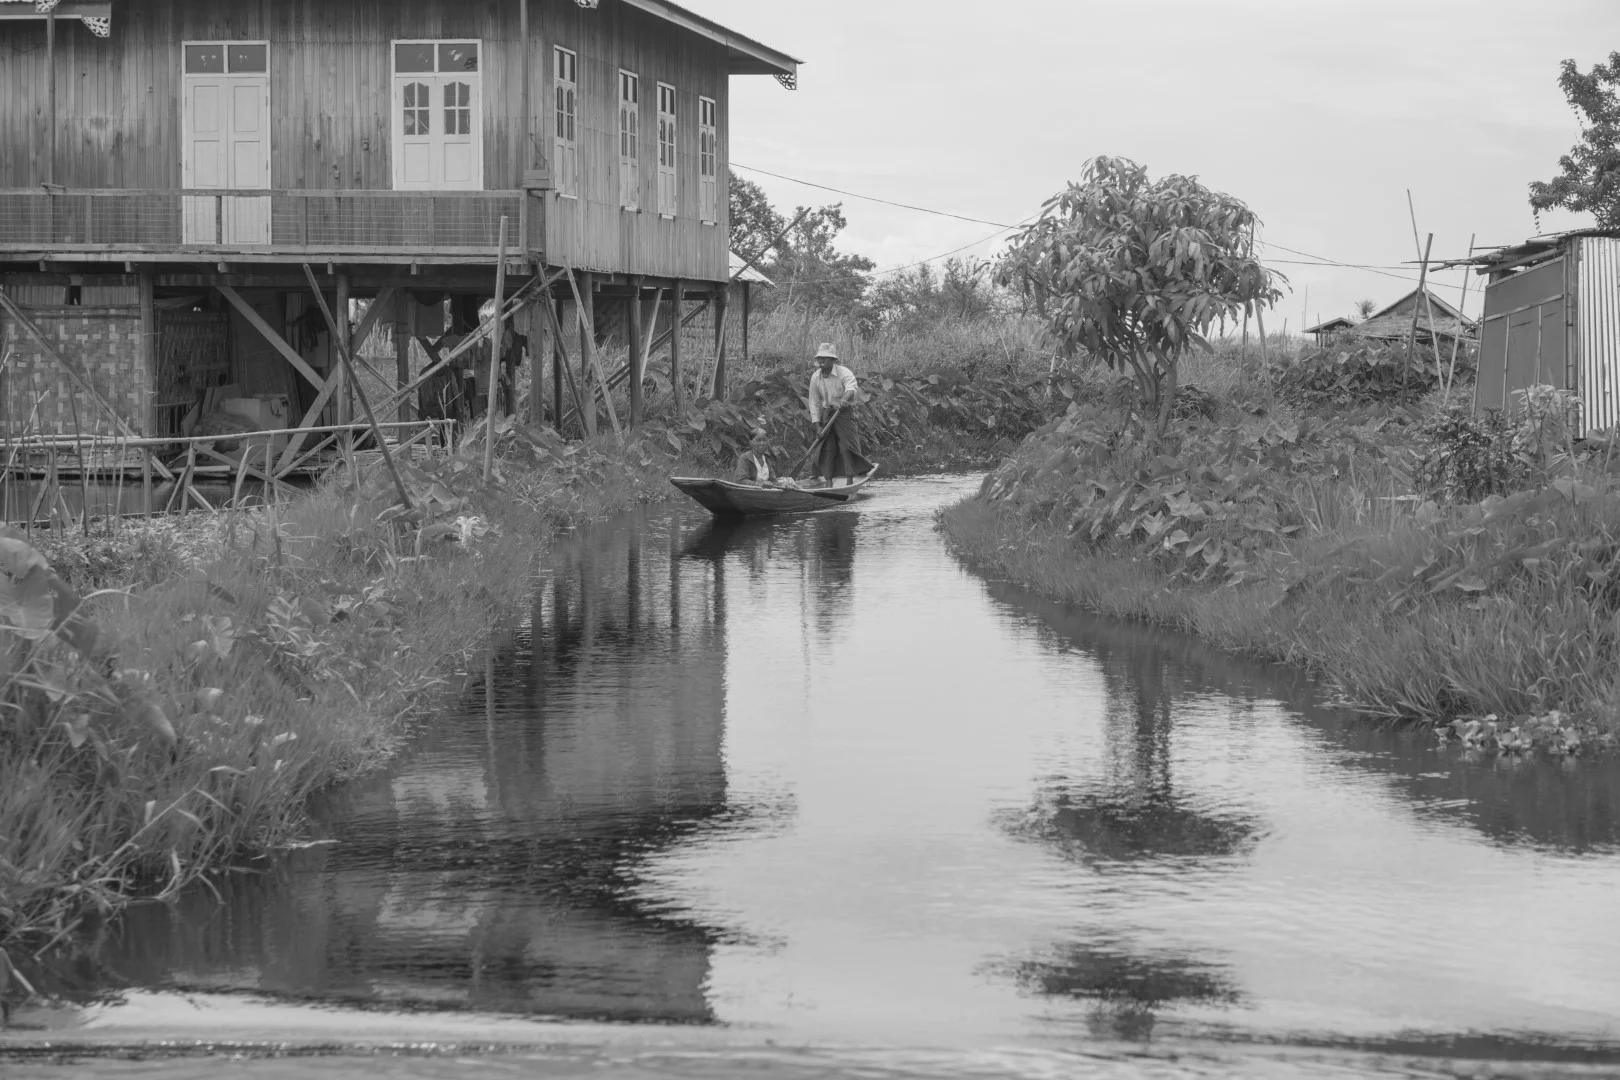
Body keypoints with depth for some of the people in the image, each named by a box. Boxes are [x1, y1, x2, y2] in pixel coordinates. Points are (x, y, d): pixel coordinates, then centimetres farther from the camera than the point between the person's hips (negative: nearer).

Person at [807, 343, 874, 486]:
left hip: (845, 413, -4)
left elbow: (852, 388, -35)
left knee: (847, 446, -13)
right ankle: (828, 482, 4)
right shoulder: (815, 378, -1)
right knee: (827, 449, 0)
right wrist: (817, 426, -3)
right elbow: (814, 403, 3)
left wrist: (845, 399, -58)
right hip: (827, 414, 4)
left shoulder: (844, 373, -16)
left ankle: (850, 480, -14)